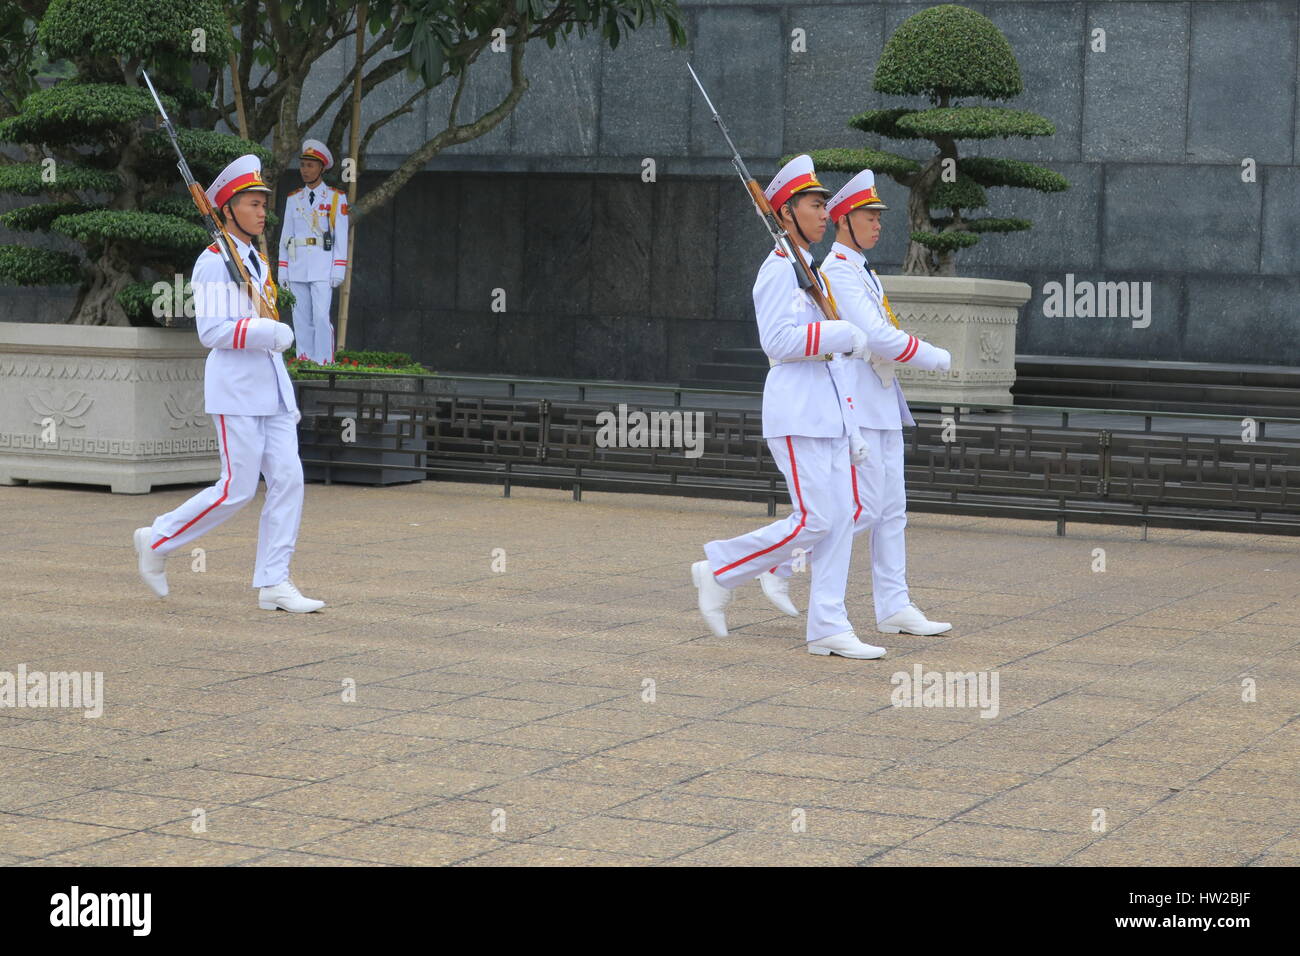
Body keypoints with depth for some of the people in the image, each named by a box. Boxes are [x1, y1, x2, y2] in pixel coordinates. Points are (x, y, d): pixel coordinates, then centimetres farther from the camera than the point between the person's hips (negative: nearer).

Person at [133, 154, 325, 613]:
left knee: (288, 479, -2)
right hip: (235, 387, -8)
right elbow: (212, 330, -16)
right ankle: (157, 540, 11)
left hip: (272, 384, 8)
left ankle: (273, 584, 1)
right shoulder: (214, 262, -8)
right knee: (237, 489, -8)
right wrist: (270, 332, -25)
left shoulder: (259, 261, 18)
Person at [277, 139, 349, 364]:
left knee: (321, 316, -14)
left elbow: (341, 237, 1)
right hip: (297, 265, 4)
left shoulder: (336, 198, 4)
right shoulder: (293, 199, 15)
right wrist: (282, 271, 9)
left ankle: (325, 364, -13)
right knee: (301, 319, 2)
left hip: (322, 264, -4)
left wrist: (337, 271, -7)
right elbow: (285, 235, 15)